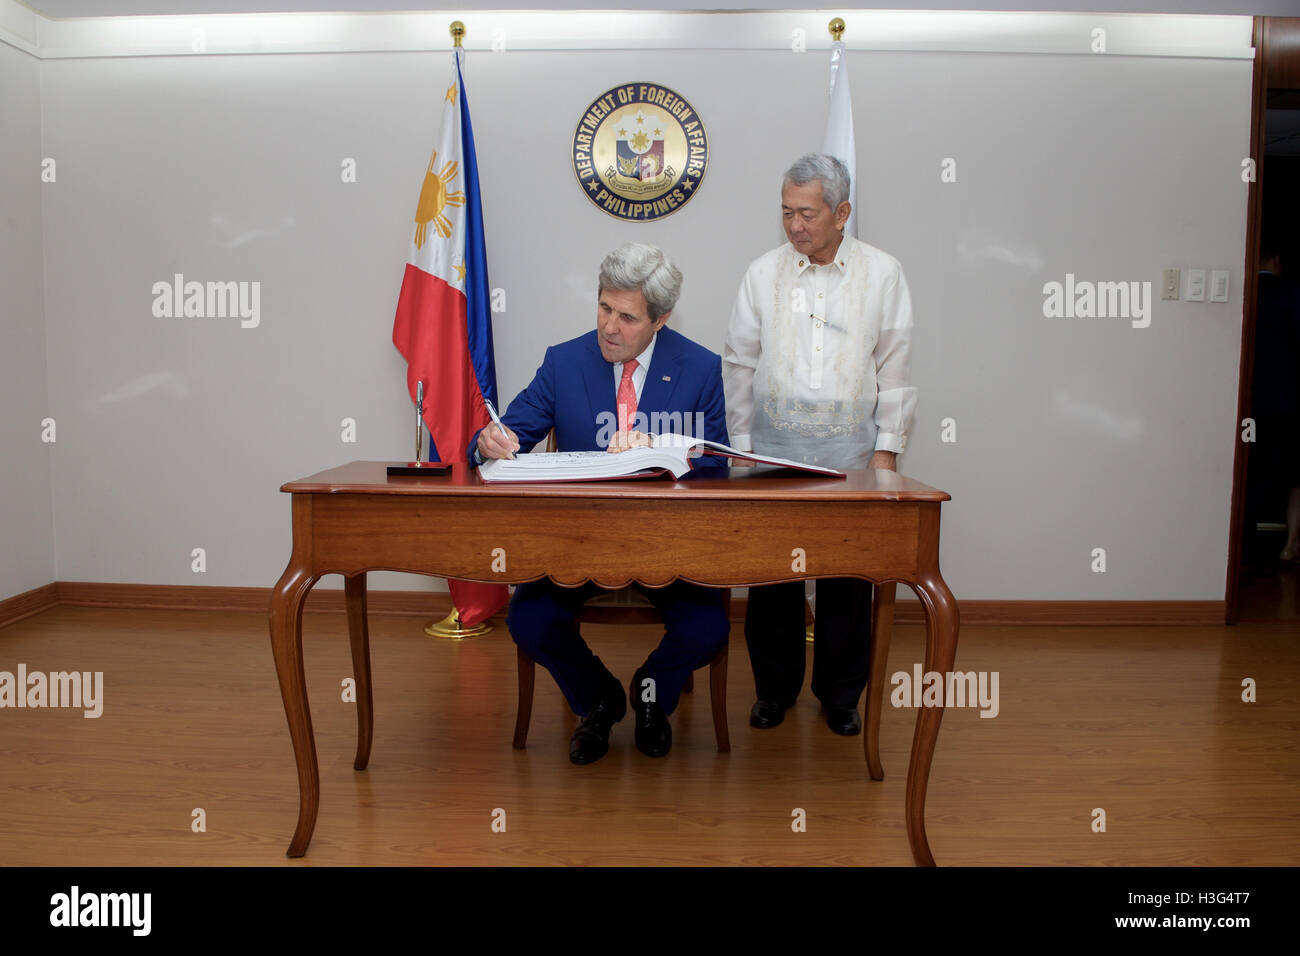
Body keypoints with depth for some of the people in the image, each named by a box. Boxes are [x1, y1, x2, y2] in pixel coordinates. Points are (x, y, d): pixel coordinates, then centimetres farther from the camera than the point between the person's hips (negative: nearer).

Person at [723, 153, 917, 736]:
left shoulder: (882, 273, 3)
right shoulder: (763, 273, 5)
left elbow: (894, 368, 5)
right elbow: (740, 364, 9)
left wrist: (887, 447, 1)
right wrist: (741, 443, 6)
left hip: (850, 453, 0)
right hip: (774, 449, 1)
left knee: (848, 579, 4)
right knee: (771, 574, 3)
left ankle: (840, 696, 21)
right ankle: (774, 689, 21)